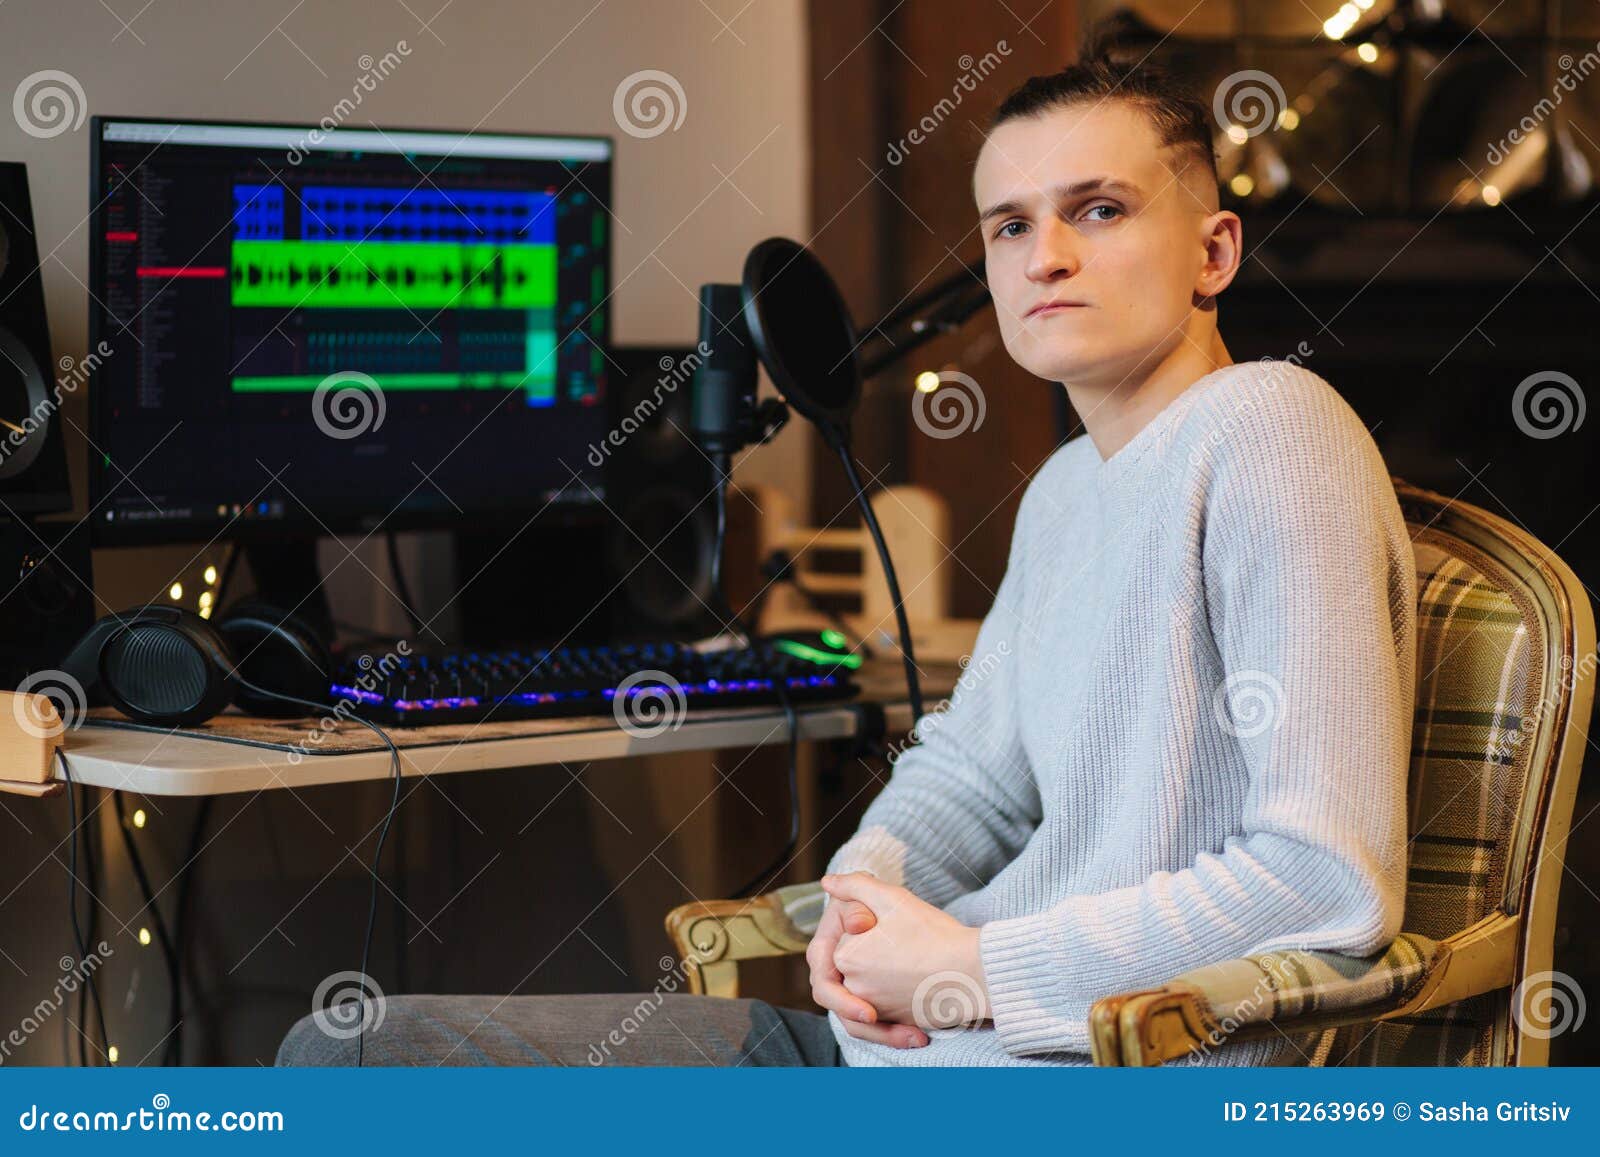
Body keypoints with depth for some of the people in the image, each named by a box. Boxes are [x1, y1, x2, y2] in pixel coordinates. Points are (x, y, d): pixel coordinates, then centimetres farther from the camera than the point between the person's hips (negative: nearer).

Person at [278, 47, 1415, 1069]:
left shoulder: (1263, 432, -13)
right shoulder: (1069, 489, 19)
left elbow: (1334, 881, -20)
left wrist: (974, 968, -15)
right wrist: (869, 886, 2)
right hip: (896, 1036, 10)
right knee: (345, 1054, 2)